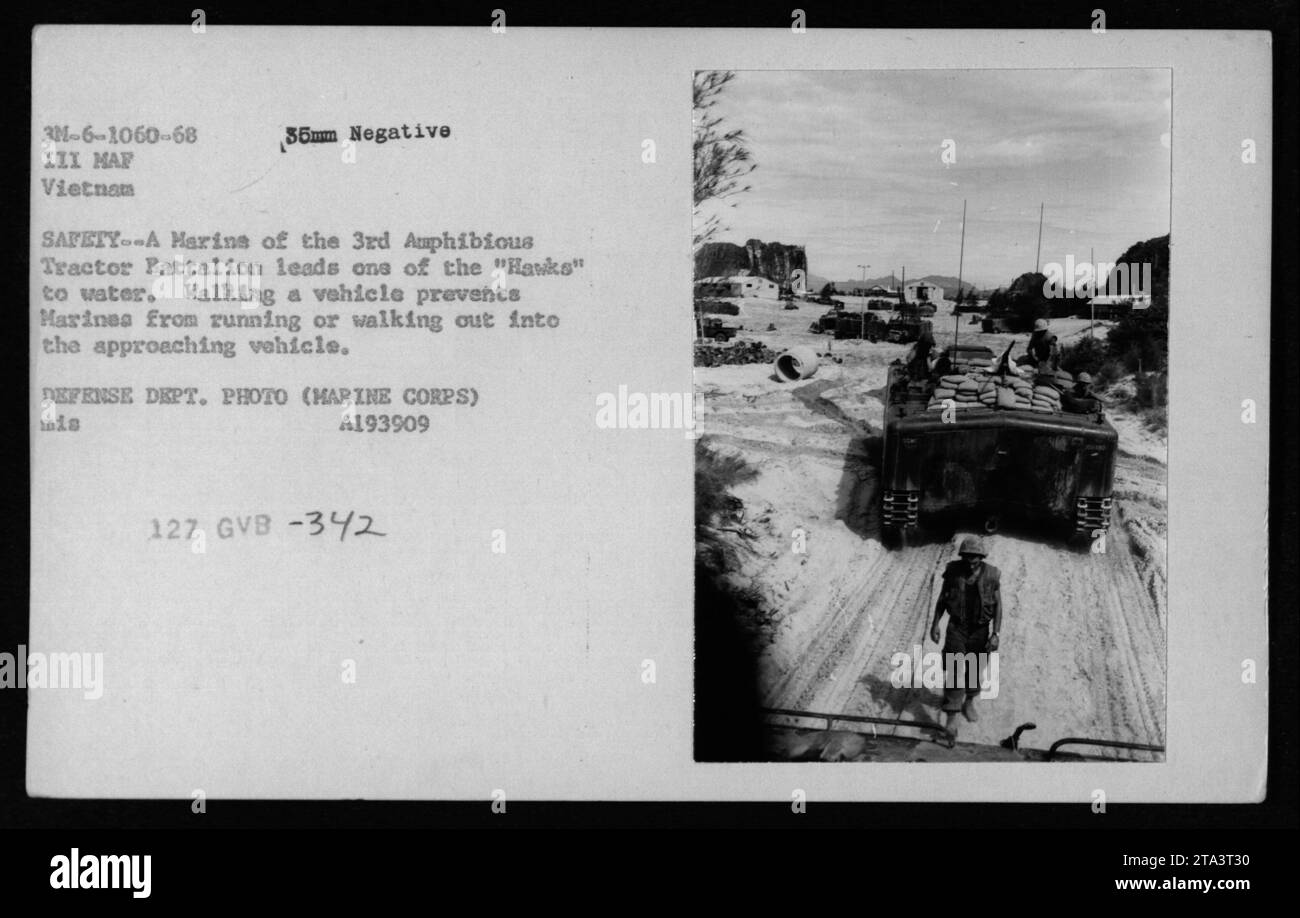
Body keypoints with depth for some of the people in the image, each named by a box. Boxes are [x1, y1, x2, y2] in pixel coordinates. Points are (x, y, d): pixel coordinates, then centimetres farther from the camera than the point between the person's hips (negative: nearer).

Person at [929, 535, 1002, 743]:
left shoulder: (992, 575, -12)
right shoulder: (953, 571, -9)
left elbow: (998, 606, -7)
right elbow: (942, 598, 2)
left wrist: (995, 634, -13)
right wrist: (935, 624, -2)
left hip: (980, 630, 1)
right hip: (956, 628, -1)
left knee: (975, 671, 17)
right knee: (954, 671, -10)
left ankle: (969, 702, 43)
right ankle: (952, 718, -11)